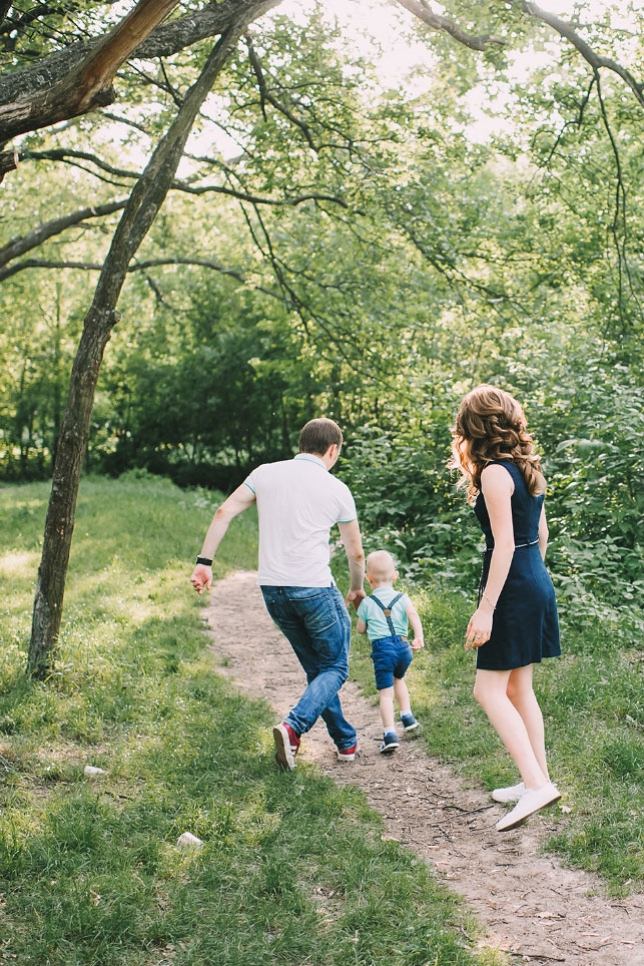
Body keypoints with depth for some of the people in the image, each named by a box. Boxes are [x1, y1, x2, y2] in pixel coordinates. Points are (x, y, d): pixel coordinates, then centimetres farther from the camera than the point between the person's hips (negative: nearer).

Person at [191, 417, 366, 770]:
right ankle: (293, 727, -15)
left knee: (316, 668, 19)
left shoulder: (265, 473, 6)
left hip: (272, 589, 5)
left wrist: (204, 562, 1)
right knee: (335, 668, 8)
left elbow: (224, 512, -1)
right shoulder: (336, 489, 0)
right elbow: (355, 552, 7)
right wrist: (357, 588, 25)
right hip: (314, 589, -5)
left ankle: (346, 741, 26)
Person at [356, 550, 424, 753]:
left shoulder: (366, 603, 5)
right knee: (398, 679, 31)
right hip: (403, 646, 3)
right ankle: (407, 716, 34)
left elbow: (360, 629, 13)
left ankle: (390, 734, -15)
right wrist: (419, 637, -21)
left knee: (385, 692, -4)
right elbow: (413, 614, -12)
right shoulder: (402, 598, 7)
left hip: (382, 649, -3)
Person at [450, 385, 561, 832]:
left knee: (489, 690, -4)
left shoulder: (495, 473, -16)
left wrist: (486, 609, -21)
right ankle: (537, 780, 22)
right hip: (537, 582, 9)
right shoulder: (528, 468, 10)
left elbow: (504, 544, -21)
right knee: (519, 688, 16)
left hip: (513, 588, -9)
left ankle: (536, 784, -11)